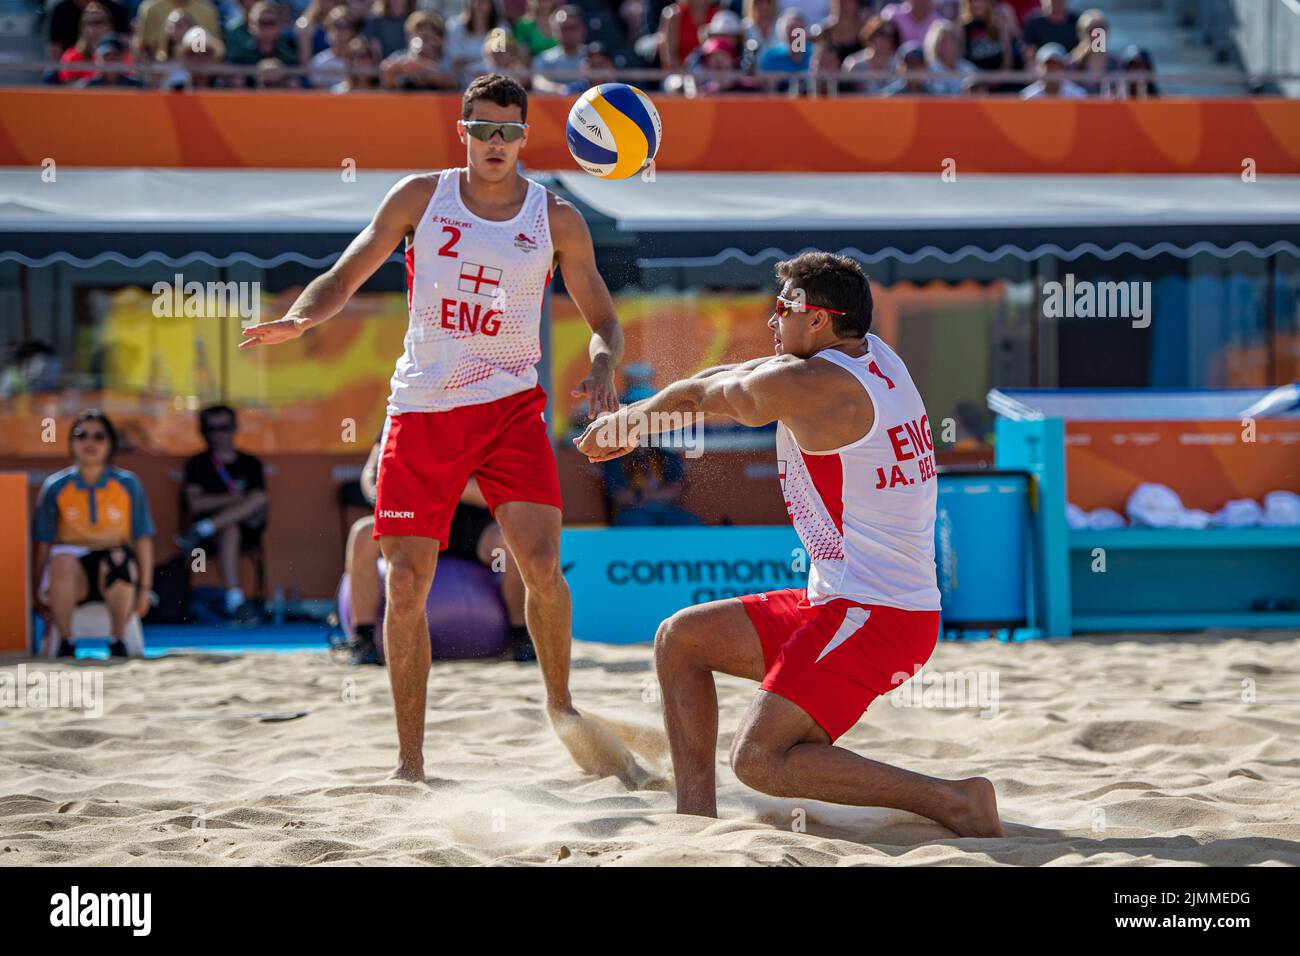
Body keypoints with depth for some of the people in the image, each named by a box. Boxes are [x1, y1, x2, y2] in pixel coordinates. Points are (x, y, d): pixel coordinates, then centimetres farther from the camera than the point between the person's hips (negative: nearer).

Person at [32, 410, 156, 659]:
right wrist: (40, 592, -1)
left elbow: (143, 540, 5)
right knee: (62, 558, -37)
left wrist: (145, 589, -1)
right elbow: (44, 544, 4)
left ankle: (118, 641, -18)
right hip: (71, 578, 0)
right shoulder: (56, 487, 5)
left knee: (119, 558, -37)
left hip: (113, 574, 0)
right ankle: (63, 641, -21)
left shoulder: (128, 485, 6)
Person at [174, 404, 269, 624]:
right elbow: (195, 504, -5)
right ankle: (234, 602, -48)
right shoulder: (198, 464, 10)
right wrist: (235, 498, -9)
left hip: (247, 531, 2)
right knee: (230, 531, -39)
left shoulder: (251, 464, 18)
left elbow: (263, 502, 9)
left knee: (259, 499, -27)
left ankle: (199, 532, -31)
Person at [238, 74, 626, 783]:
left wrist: (601, 371, -13)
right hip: (422, 408, 1)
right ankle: (410, 758, 6)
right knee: (405, 583, -3)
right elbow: (344, 277, 4)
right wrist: (299, 318, -17)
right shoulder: (420, 197, 3)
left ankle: (560, 705, 10)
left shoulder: (556, 219, 3)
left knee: (541, 564, -16)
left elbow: (603, 320, 9)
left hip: (510, 406, 0)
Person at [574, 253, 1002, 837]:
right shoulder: (869, 356, 12)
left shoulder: (803, 385, -15)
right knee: (681, 639, 14)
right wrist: (632, 425, 31)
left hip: (872, 617, -10)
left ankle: (957, 803, -16)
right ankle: (695, 813, 13)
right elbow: (733, 379, 24)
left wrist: (624, 423, 23)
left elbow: (693, 396, 3)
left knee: (760, 760, -17)